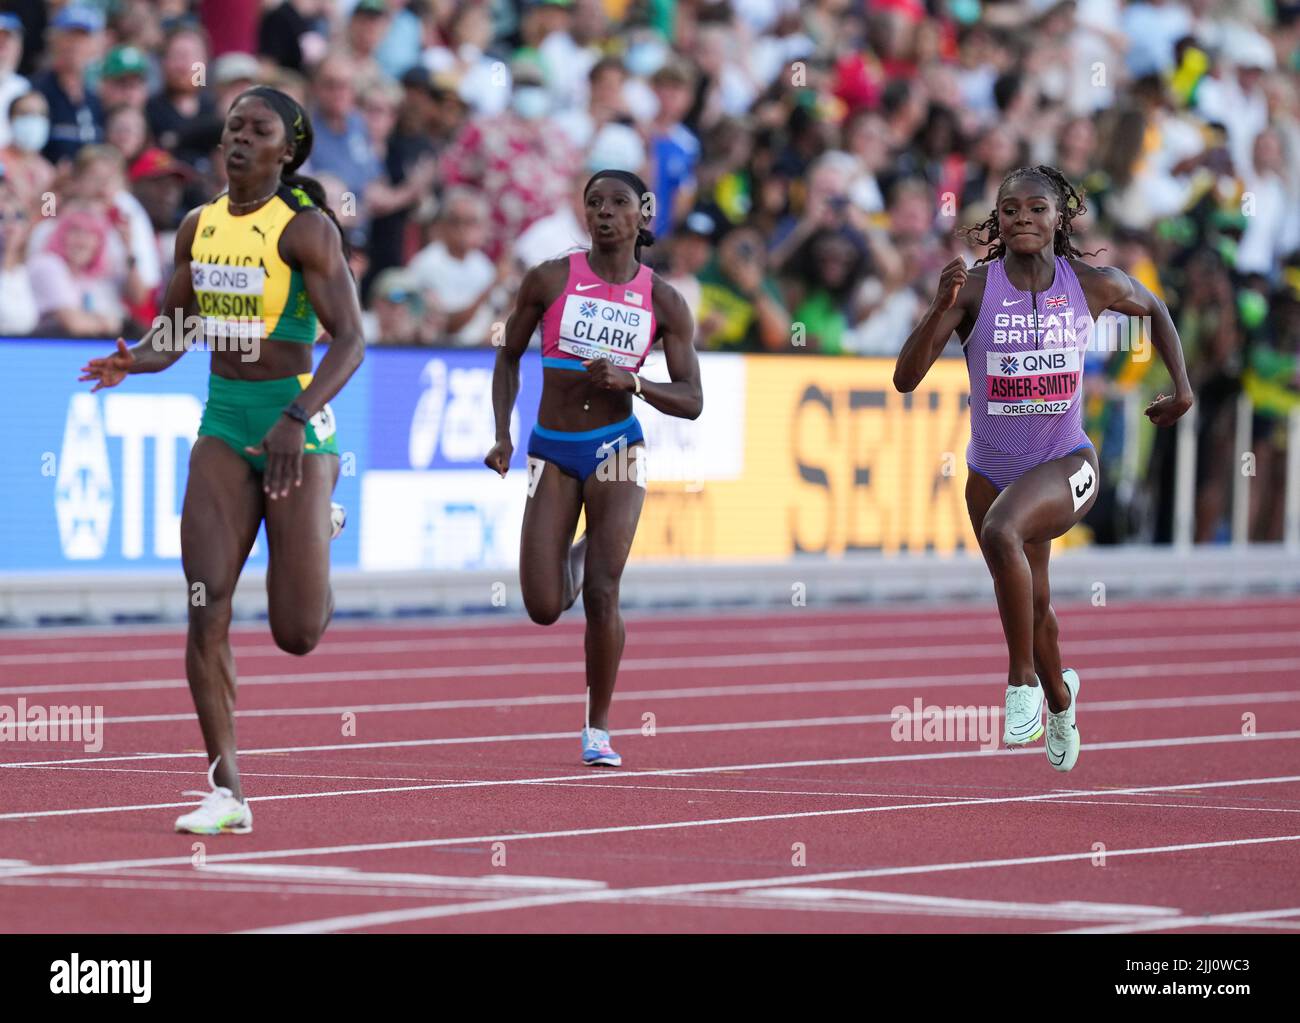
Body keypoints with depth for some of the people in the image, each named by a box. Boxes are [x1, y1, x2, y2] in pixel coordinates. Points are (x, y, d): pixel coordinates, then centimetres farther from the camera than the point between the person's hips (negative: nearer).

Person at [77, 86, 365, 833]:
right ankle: (226, 792, -5)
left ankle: (321, 530, 33)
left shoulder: (305, 228, -10)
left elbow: (350, 341, -16)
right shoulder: (199, 228, 8)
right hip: (223, 423, 5)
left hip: (297, 425, -5)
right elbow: (172, 333, 18)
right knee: (208, 607, -10)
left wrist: (297, 419, -30)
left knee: (298, 634, -3)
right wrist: (132, 362, -4)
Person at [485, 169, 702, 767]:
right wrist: (502, 435, -1)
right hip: (552, 451, 1)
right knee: (544, 609, -6)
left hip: (616, 448, -1)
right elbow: (509, 357, 10)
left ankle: (598, 729, 4)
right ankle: (578, 558, 33)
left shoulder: (663, 303, 0)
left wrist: (631, 383, -18)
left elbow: (691, 402, 0)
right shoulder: (550, 280, -2)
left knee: (602, 596, -12)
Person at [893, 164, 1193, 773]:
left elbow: (1154, 309, 15)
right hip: (993, 469, 3)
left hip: (1065, 465, -3)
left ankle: (1023, 678, -19)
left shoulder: (1094, 285, -9)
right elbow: (905, 379, -18)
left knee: (1002, 531, -35)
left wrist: (1181, 389, 8)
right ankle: (1060, 699, 53)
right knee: (1031, 602, 20)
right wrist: (941, 308, -31)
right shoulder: (974, 288, -12)